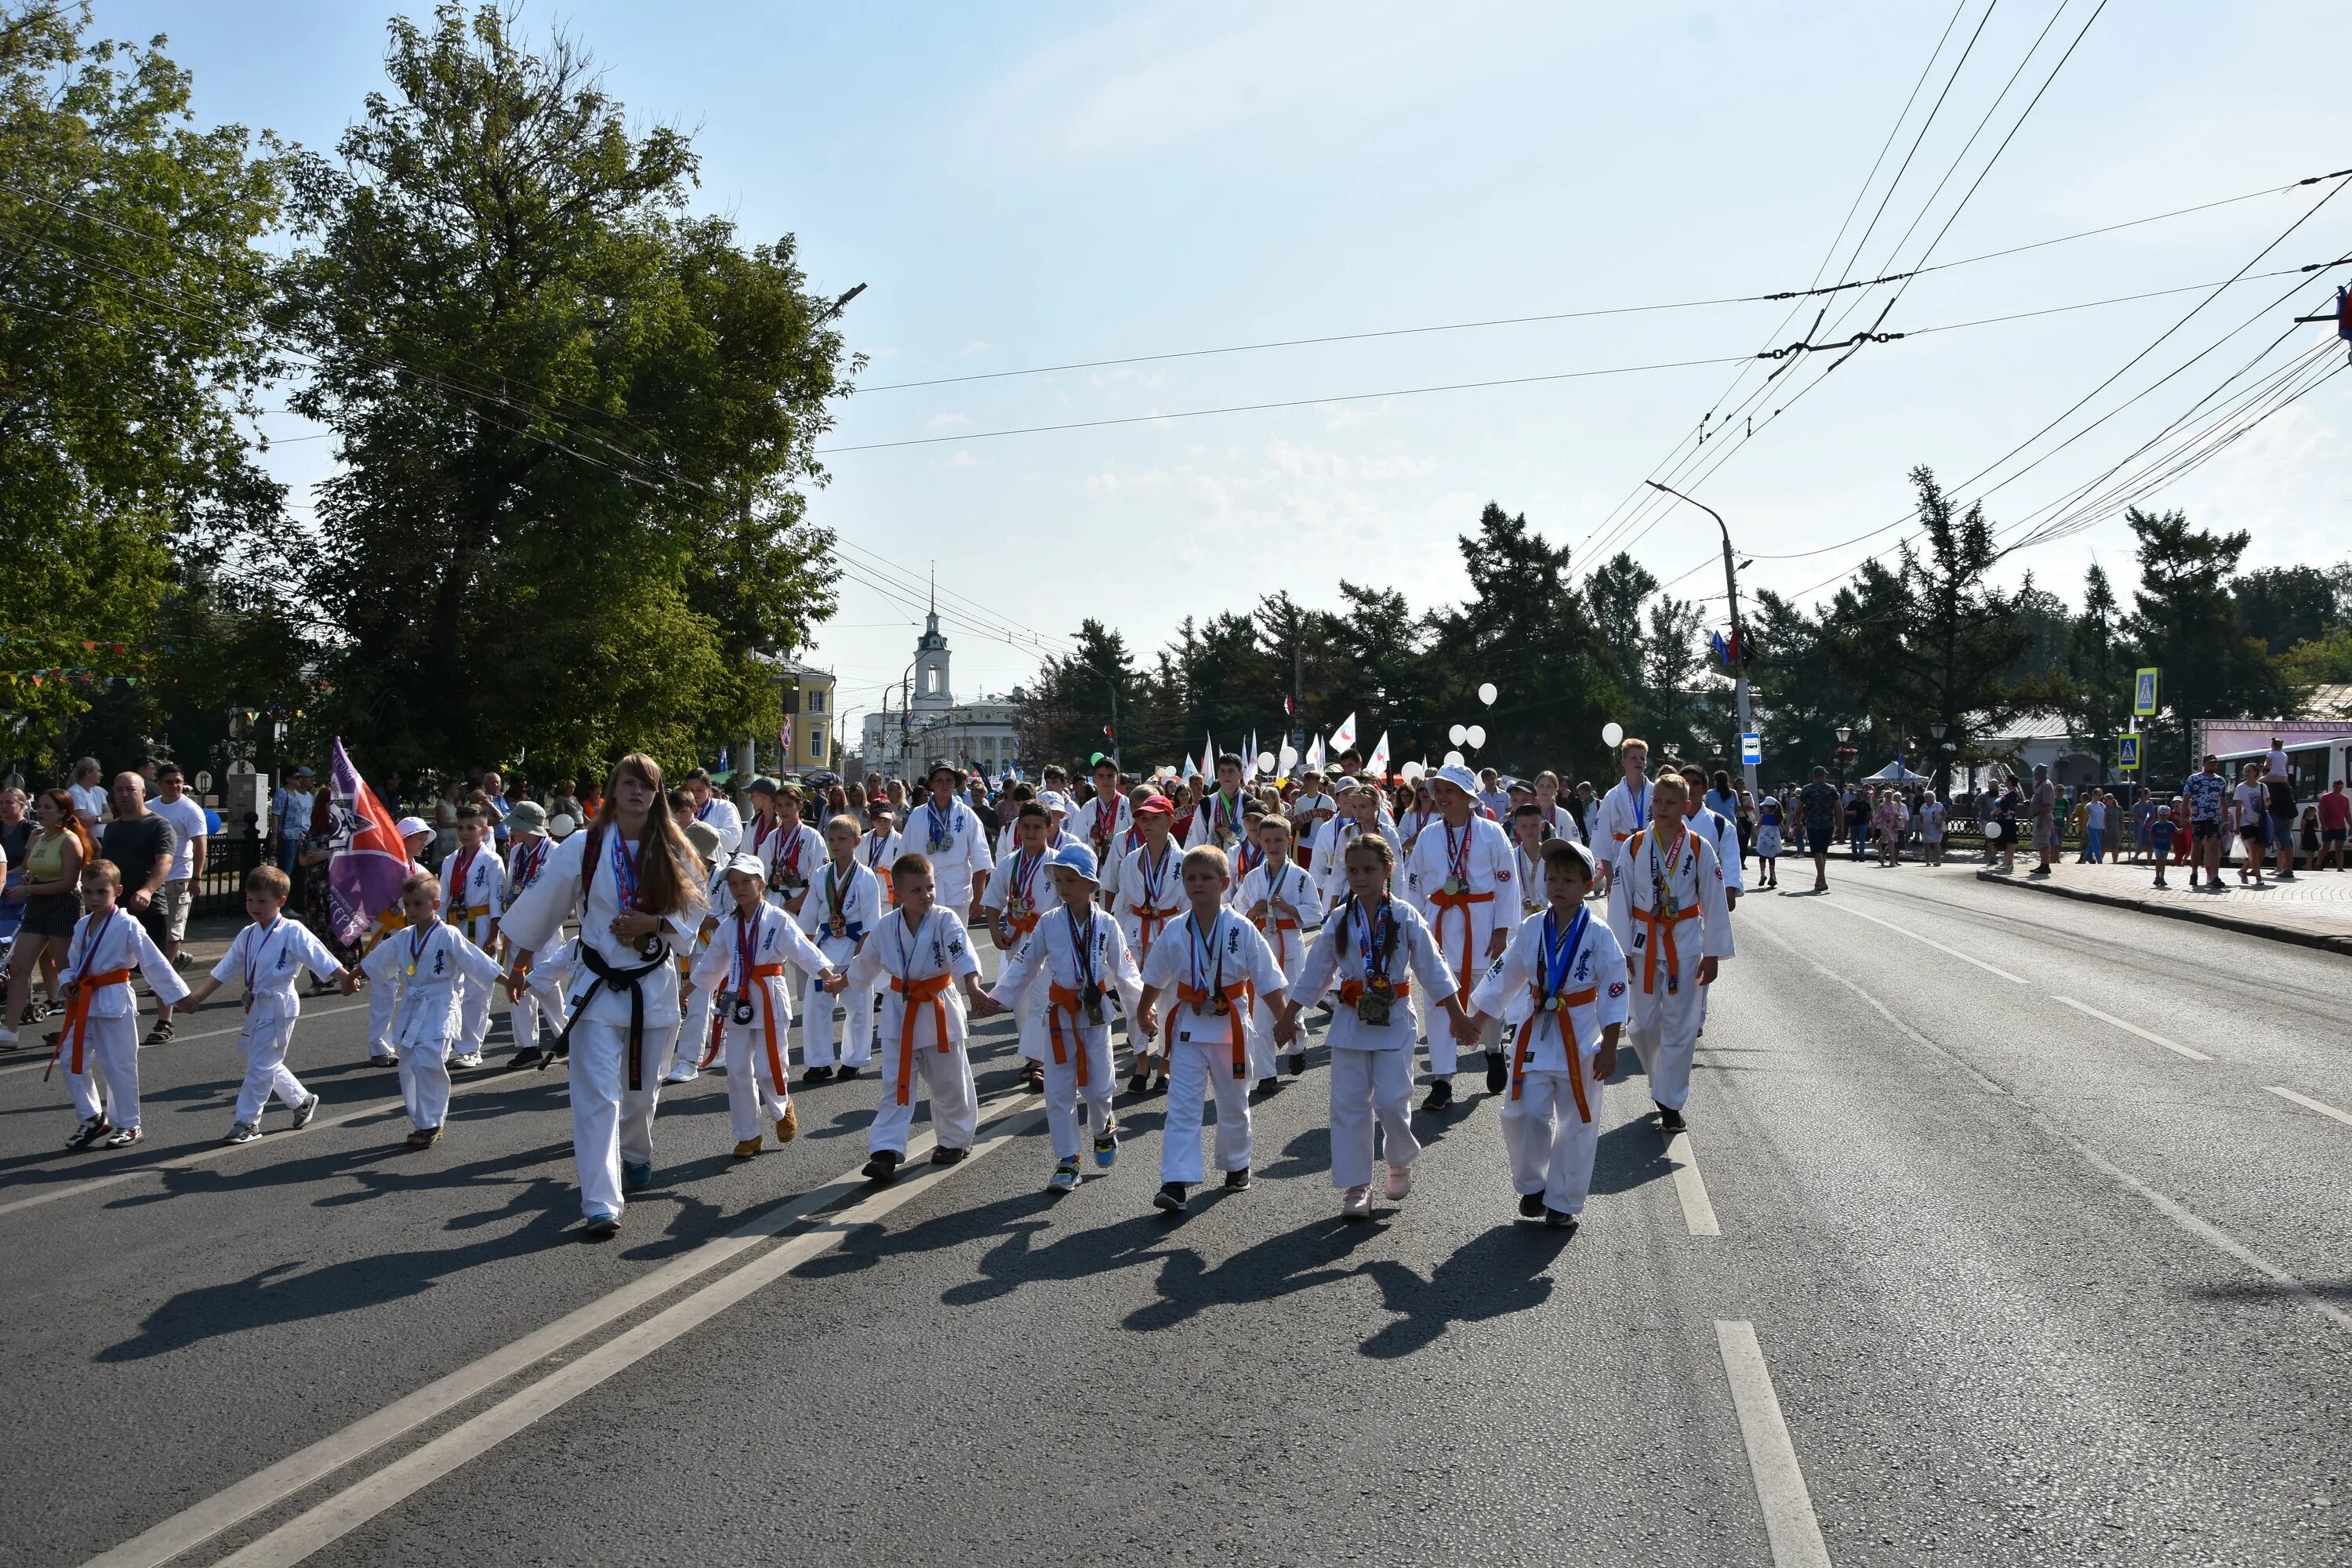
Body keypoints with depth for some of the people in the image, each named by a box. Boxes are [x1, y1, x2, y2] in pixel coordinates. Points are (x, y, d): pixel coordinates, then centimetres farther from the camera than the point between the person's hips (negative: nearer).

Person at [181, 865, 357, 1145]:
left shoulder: (293, 932, -14)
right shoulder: (247, 935, 6)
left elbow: (322, 959, -20)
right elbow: (222, 972, 9)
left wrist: (346, 978, -33)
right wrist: (196, 996, 0)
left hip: (279, 1007, -8)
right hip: (256, 1006, 8)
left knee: (260, 1066, -4)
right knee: (268, 1064, 17)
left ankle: (247, 1122, 7)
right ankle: (303, 1101, 36)